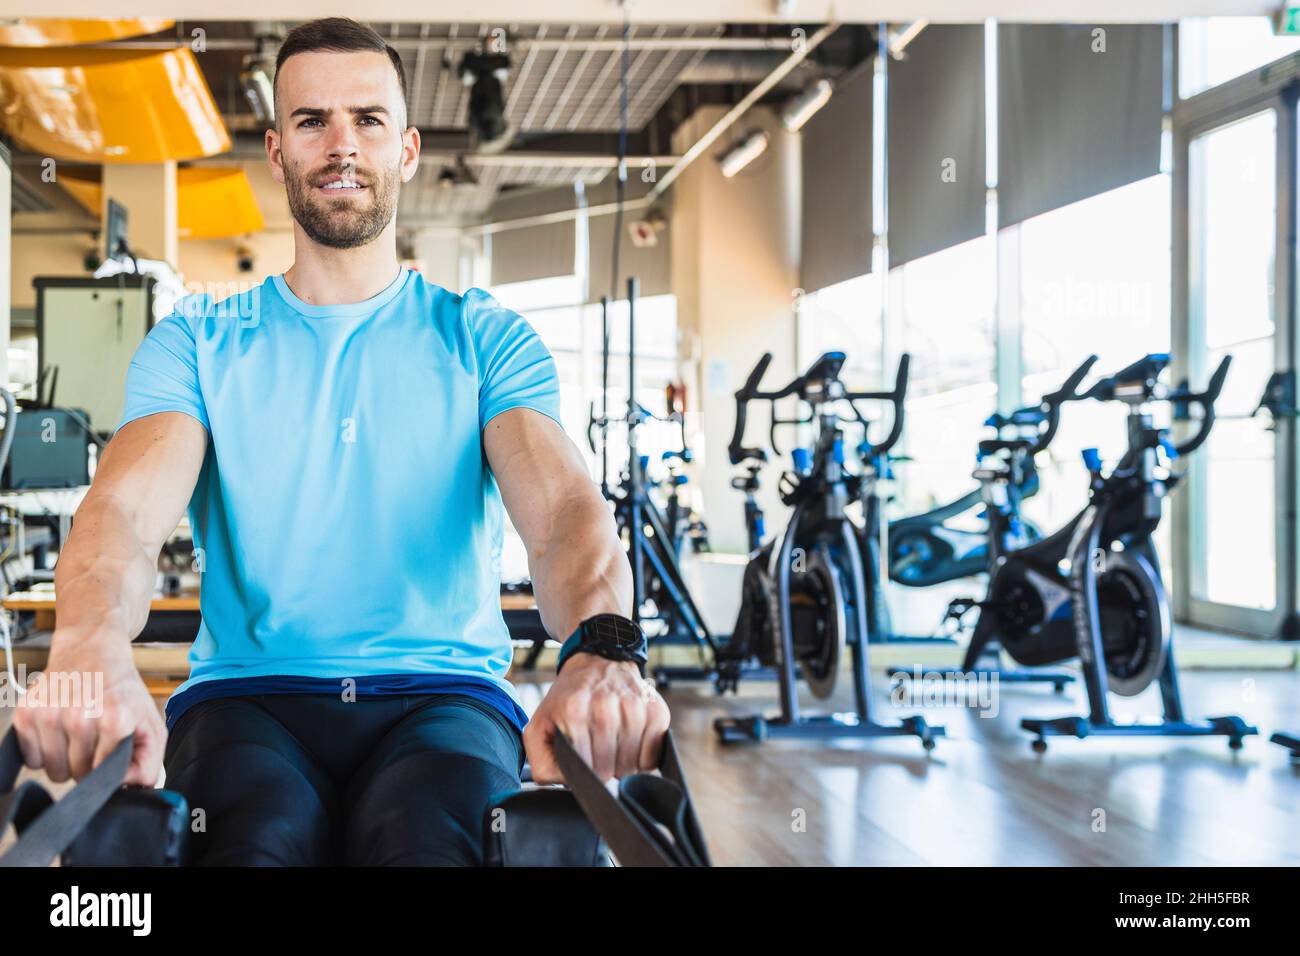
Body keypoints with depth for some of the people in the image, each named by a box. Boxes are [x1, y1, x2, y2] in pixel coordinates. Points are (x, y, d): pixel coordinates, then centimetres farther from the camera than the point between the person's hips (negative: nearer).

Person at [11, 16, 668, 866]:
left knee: (429, 843, -37)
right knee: (255, 843, -36)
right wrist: (91, 652, -33)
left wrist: (602, 647, -33)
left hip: (443, 695, 0)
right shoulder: (198, 344, 12)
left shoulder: (488, 341, 11)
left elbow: (563, 504, -7)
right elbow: (127, 505, -7)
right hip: (249, 695, 1)